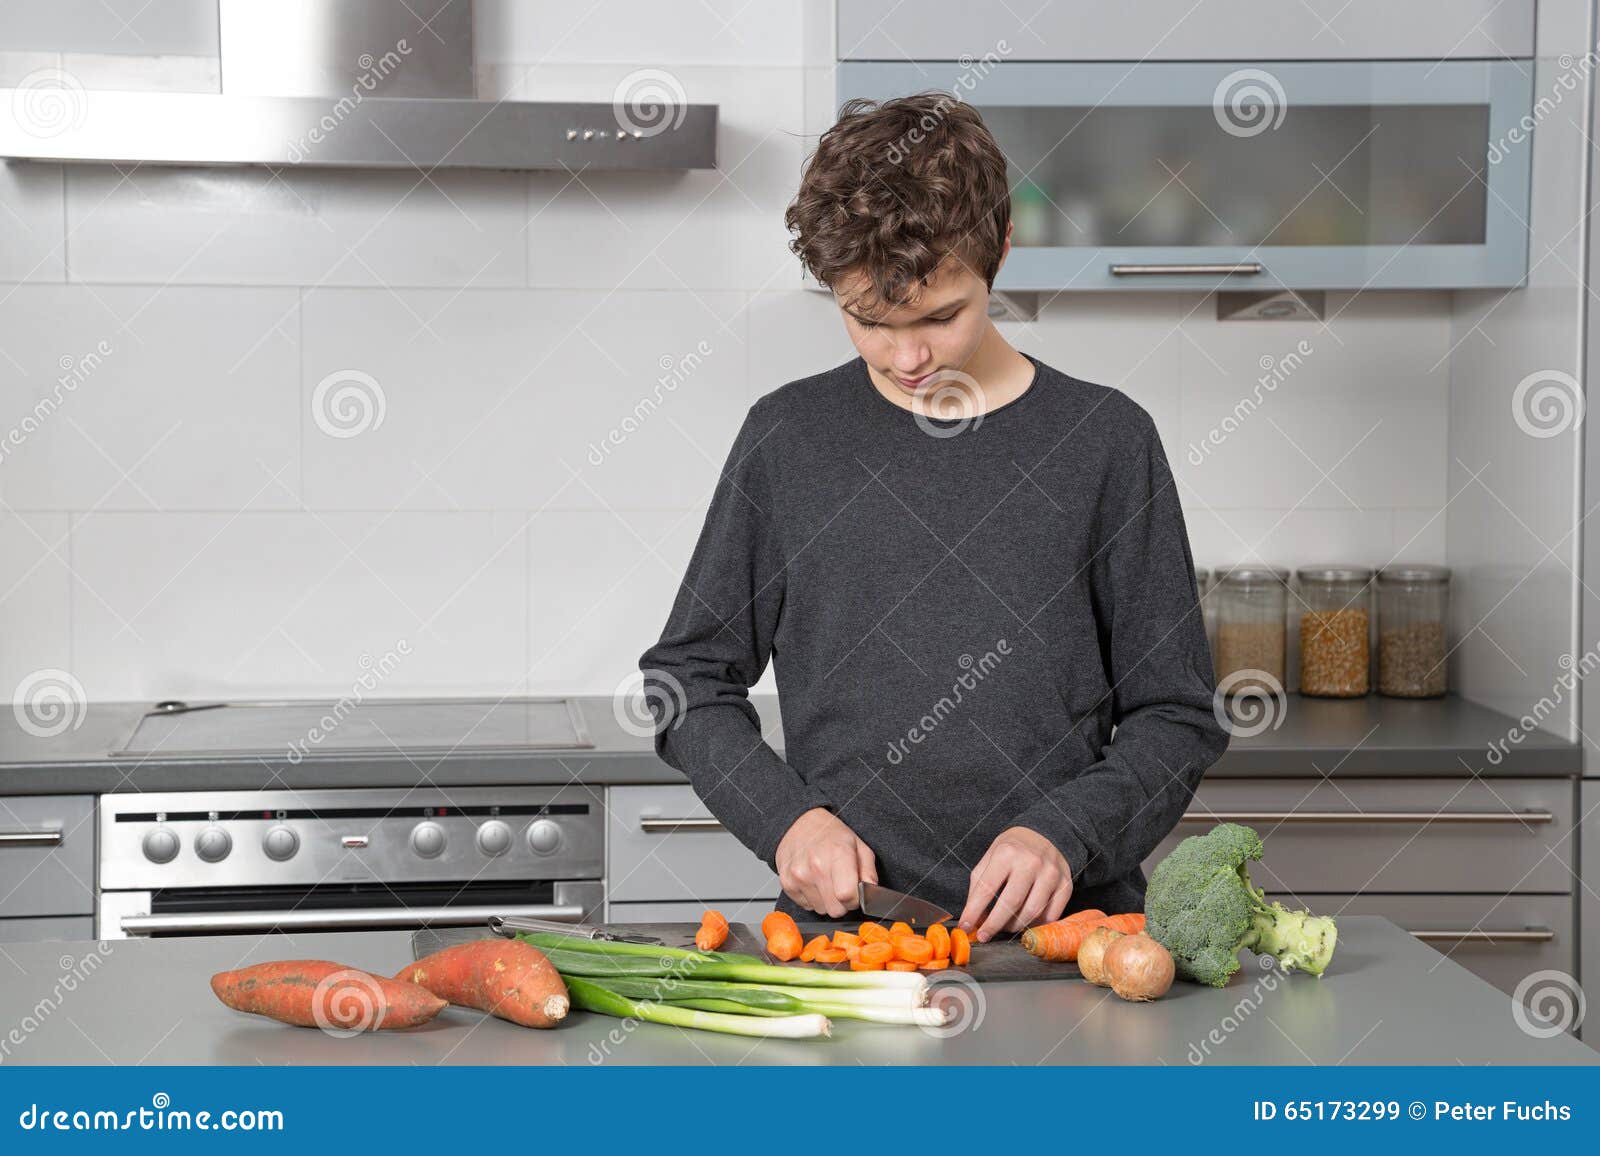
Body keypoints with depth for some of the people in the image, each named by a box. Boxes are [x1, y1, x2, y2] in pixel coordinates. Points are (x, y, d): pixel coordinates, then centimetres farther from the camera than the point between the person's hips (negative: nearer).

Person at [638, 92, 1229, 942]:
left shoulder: (1104, 440, 4)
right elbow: (689, 679, 13)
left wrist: (1064, 834, -10)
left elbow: (1176, 718, 6)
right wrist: (785, 816, -3)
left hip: (1064, 924, 0)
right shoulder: (787, 437, 7)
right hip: (835, 925, 1)